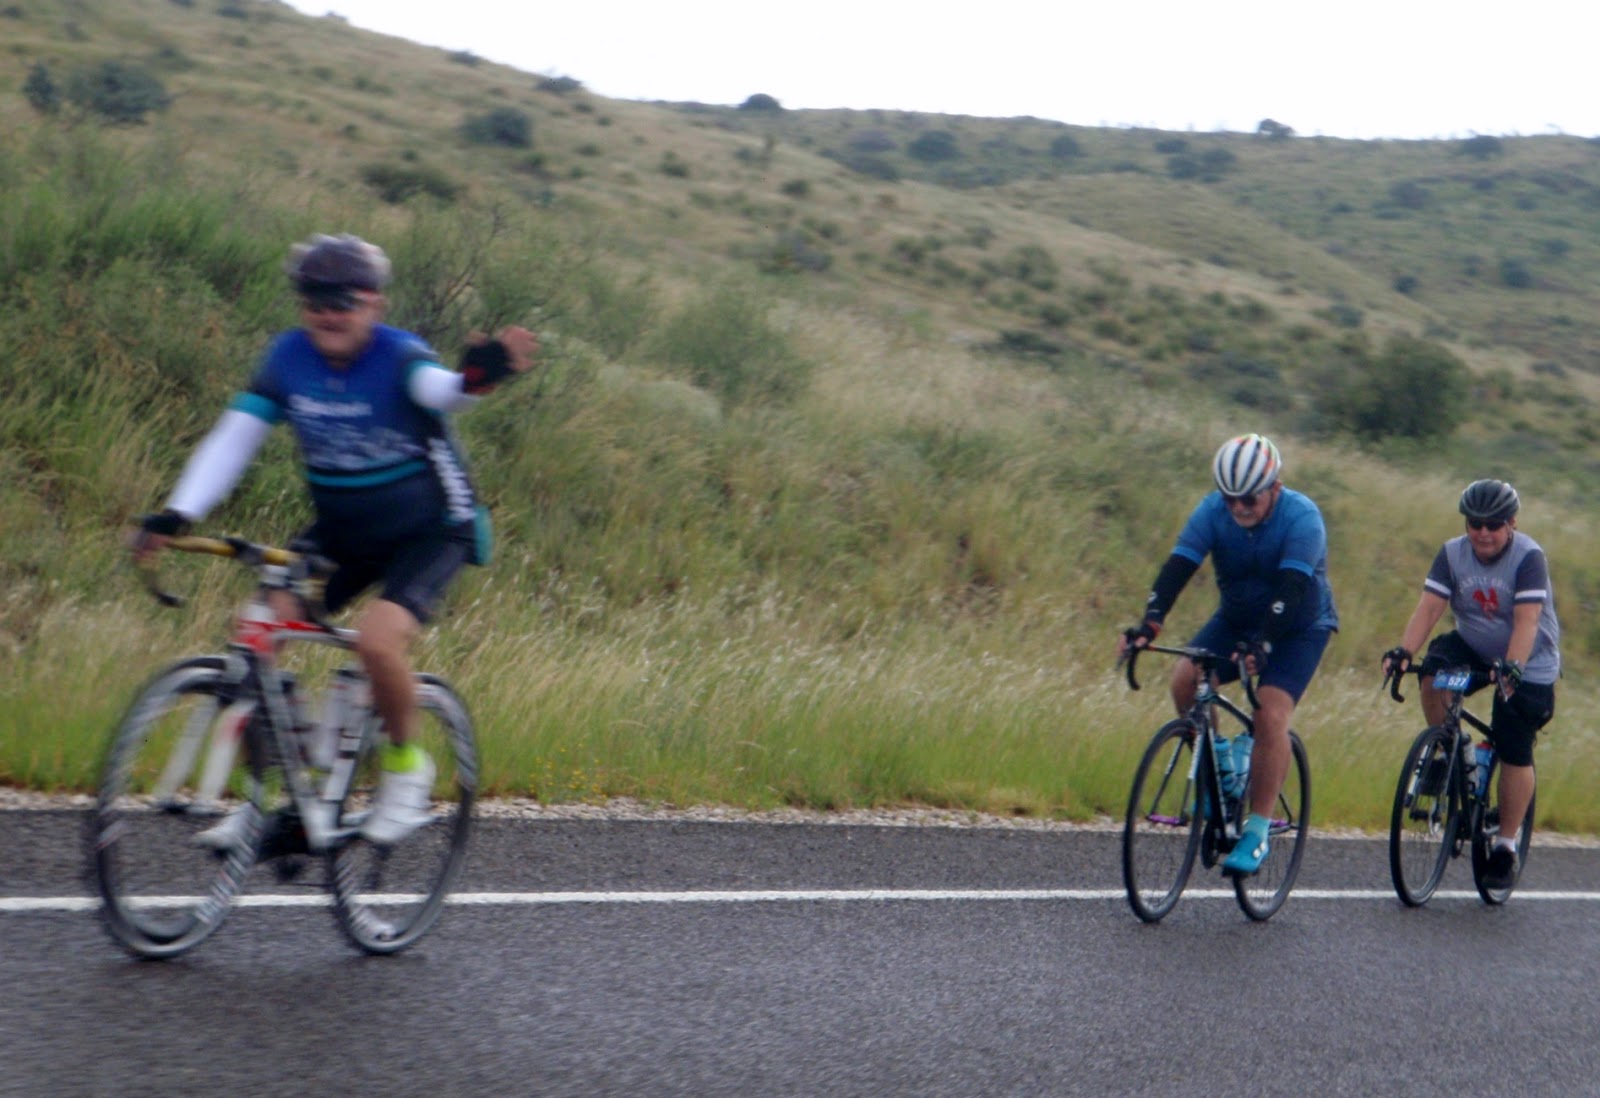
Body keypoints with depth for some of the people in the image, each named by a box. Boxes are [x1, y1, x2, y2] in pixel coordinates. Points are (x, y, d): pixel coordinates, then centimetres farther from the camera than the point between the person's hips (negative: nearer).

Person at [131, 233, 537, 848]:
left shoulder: (398, 357, -21)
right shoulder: (289, 358, -7)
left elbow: (437, 387, -44)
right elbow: (234, 438, -9)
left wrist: (478, 377, -69)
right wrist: (176, 515, -22)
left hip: (428, 531, -5)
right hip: (340, 532, 5)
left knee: (377, 639, -29)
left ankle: (406, 764, 0)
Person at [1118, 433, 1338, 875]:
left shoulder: (1302, 518, -26)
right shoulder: (1213, 511, -16)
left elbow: (1292, 590, -37)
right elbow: (1176, 569, -26)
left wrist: (1261, 644, -52)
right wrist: (1149, 624, -42)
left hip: (1300, 626, -4)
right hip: (1237, 618, 4)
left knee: (1271, 715, -23)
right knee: (1185, 678, -22)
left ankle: (1256, 833, -14)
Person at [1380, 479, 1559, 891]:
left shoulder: (1529, 557, -20)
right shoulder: (1453, 554, -9)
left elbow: (1527, 620, -30)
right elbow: (1429, 607, -17)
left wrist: (1511, 667, -46)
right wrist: (1402, 651, -34)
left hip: (1527, 664, -4)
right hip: (1474, 649, 4)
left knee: (1515, 753, -8)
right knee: (1433, 674, -29)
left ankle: (1506, 846, 4)